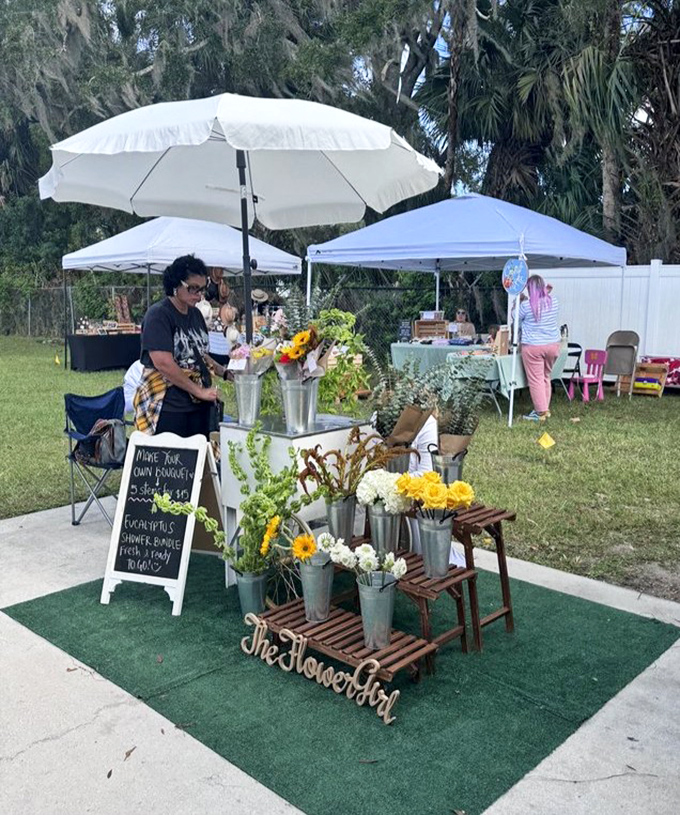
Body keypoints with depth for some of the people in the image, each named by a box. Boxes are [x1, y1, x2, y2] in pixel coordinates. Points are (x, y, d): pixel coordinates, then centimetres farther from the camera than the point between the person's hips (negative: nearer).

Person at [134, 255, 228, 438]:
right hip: (168, 407, -7)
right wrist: (199, 391, -17)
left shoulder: (195, 314, 13)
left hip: (199, 405, 7)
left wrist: (223, 371, 6)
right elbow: (163, 363, -21)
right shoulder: (159, 315, -11)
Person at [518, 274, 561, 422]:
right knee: (546, 377, 18)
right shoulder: (553, 301, 0)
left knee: (535, 380, 2)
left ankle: (540, 412, 5)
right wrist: (547, 293, 22)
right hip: (553, 344, 6)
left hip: (533, 347, -6)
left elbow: (516, 317, 4)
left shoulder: (526, 305, -15)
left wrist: (519, 301, 13)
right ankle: (545, 408, 26)